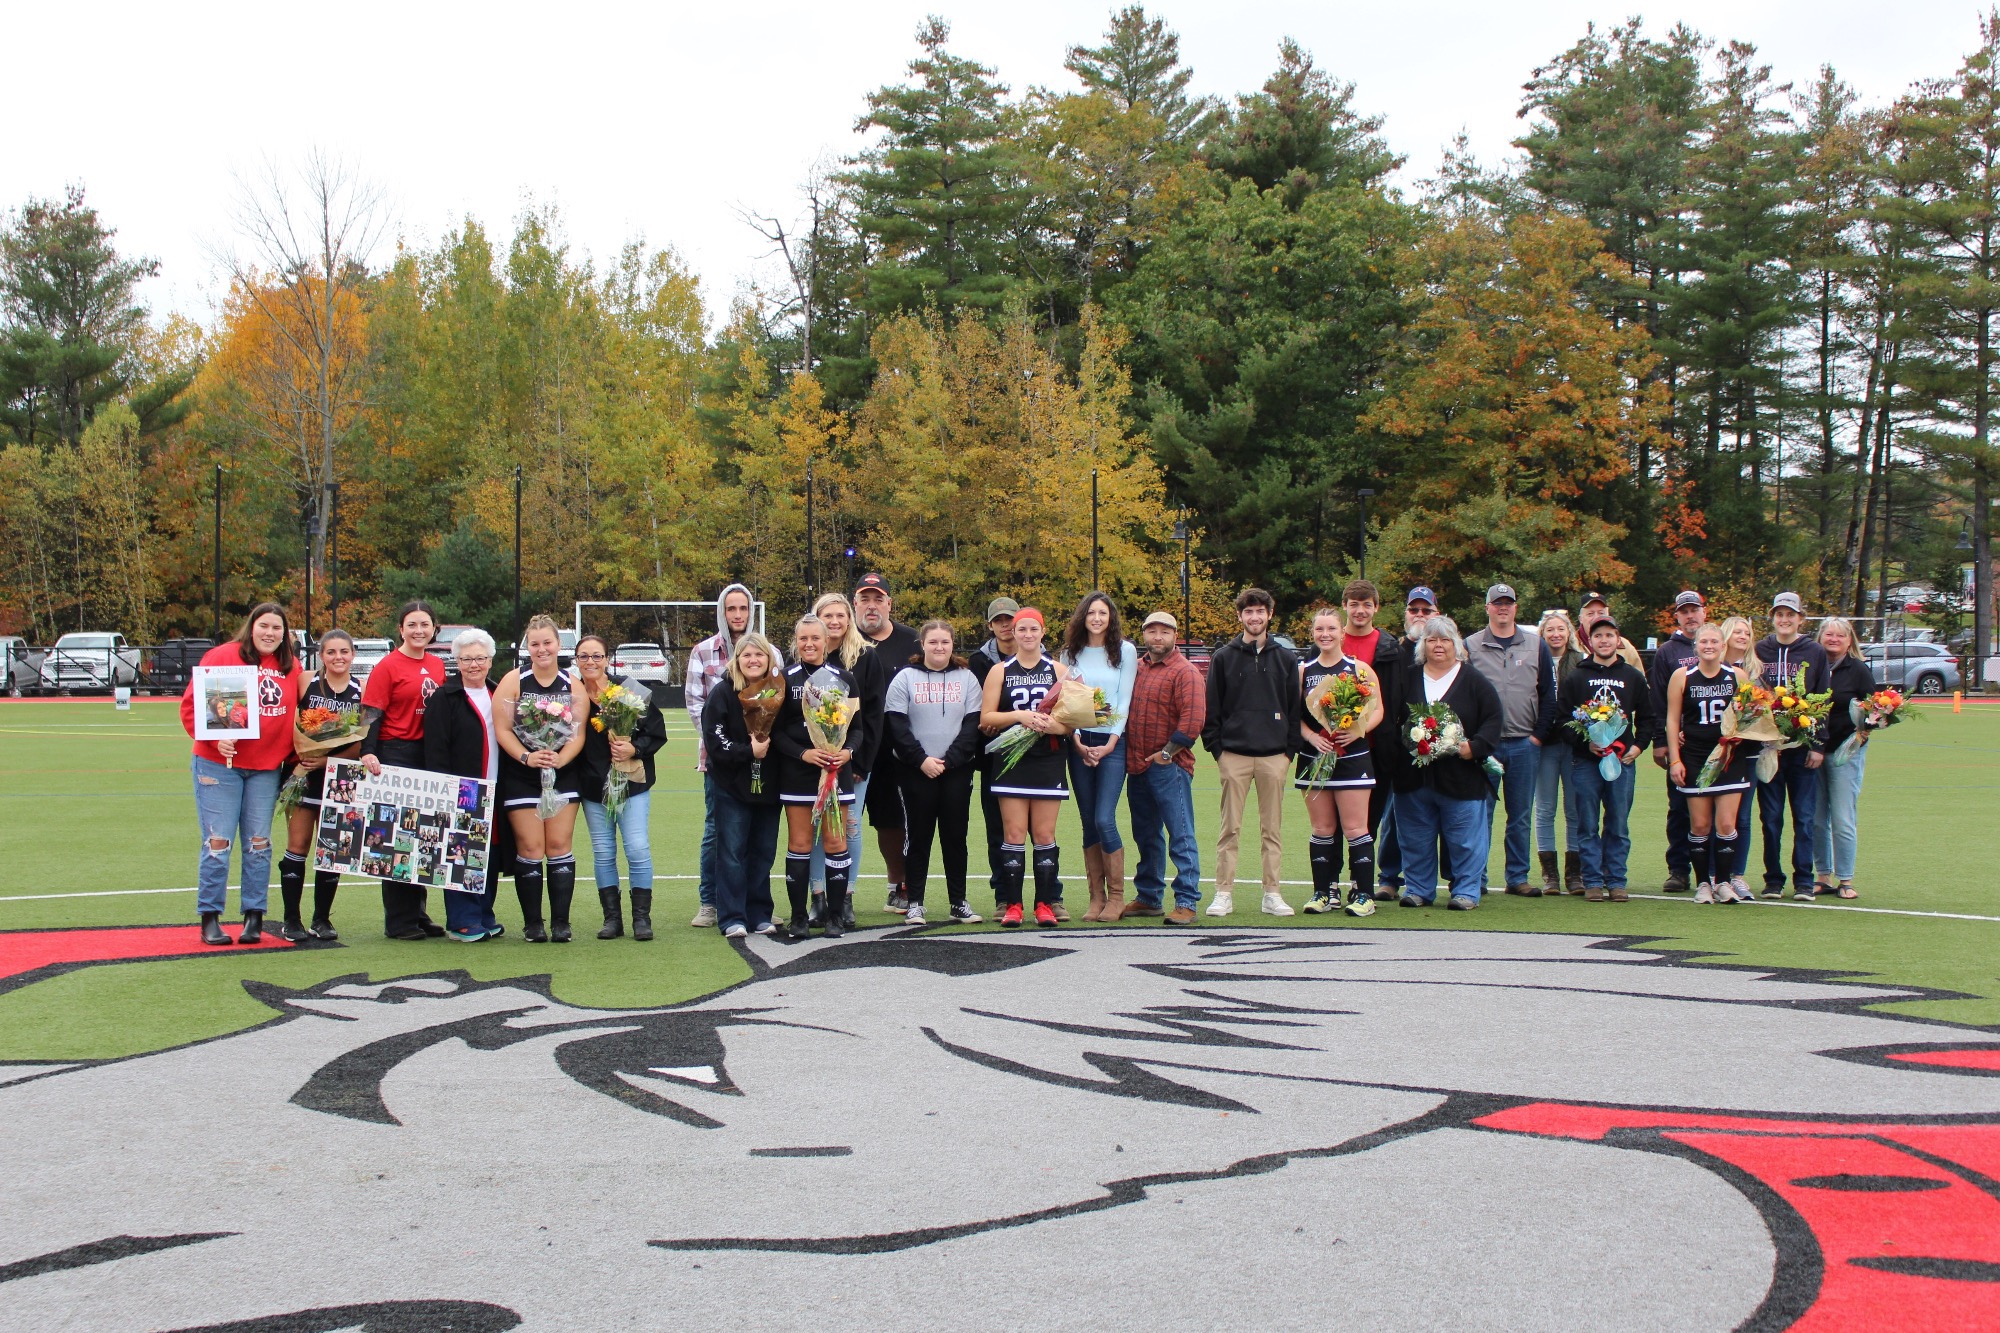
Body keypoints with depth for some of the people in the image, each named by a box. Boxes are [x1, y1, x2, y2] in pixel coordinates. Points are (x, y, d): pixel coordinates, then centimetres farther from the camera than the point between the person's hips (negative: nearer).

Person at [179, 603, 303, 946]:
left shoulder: (291, 667, 8)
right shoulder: (222, 657, -6)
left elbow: (297, 714, 14)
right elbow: (191, 705, -7)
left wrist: (295, 754, 0)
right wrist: (214, 738, -20)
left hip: (268, 768, 4)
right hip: (219, 764, -4)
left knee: (258, 843, 7)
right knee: (218, 843, -2)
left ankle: (254, 917, 13)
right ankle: (210, 919, 7)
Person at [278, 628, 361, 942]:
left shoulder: (361, 692, 0)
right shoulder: (306, 684, 0)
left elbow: (362, 742, -3)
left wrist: (327, 761, -15)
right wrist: (298, 757, -15)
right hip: (303, 775, -1)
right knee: (297, 847, -1)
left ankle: (322, 919, 16)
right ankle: (292, 920, 5)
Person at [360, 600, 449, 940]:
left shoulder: (437, 665, 11)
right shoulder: (387, 666, -6)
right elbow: (372, 714, -11)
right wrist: (369, 753, -24)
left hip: (431, 756, 6)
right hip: (396, 755, -6)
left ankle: (418, 914, 19)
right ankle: (399, 920, 3)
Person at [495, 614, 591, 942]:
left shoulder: (573, 686, 4)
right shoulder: (513, 681, -1)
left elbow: (578, 733, 0)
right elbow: (502, 729, -6)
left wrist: (559, 759, -18)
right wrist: (527, 757, -20)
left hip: (563, 775, 2)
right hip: (520, 777, -1)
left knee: (559, 845, -1)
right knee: (530, 847, -3)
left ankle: (561, 922, 4)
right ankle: (532, 924, 5)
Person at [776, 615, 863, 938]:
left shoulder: (845, 678, 5)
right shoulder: (785, 679, 3)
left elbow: (859, 726, 7)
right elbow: (776, 731, 0)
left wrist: (848, 751, -13)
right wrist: (803, 753, -16)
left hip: (837, 769, 1)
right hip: (797, 772, -1)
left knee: (836, 843, 1)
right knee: (800, 844, 0)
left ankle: (835, 915, 11)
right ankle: (799, 916, 8)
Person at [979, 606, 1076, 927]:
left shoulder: (1058, 671, 9)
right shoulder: (1000, 672, 8)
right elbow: (986, 718, 2)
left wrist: (1053, 725, -16)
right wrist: (1018, 715, -14)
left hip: (1049, 762, 0)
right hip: (1012, 762, 0)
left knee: (1045, 835, 1)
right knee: (1014, 834, -3)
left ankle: (1045, 904, 6)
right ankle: (1011, 904, 2)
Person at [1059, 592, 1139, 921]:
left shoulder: (1125, 650, 3)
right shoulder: (1071, 653, 10)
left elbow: (1125, 699, -1)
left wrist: (1111, 742, -9)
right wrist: (1076, 739, -6)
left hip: (1112, 742, -3)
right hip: (1079, 742, 3)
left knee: (1104, 820, -13)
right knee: (1089, 823, 4)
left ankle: (1116, 897, -2)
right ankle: (1097, 898, 8)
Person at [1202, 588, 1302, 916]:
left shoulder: (1285, 658, 10)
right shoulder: (1223, 658, 6)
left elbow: (1294, 707, 9)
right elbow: (1211, 708, 5)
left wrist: (1290, 749, 1)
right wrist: (1216, 748, -3)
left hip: (1274, 756, 1)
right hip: (1234, 754, -1)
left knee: (1273, 828, 4)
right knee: (1230, 828, -1)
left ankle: (1272, 894, 10)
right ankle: (1224, 893, 4)